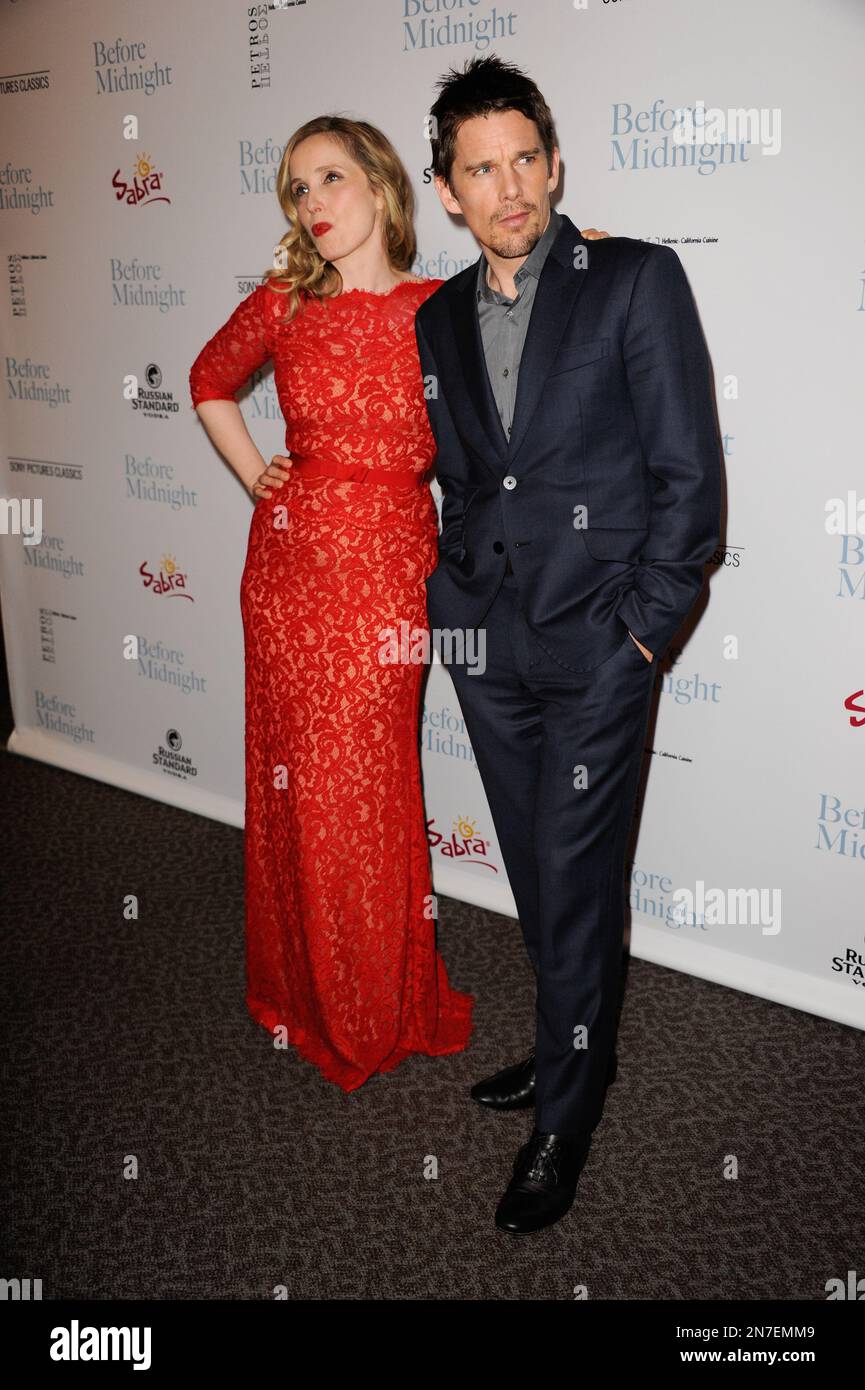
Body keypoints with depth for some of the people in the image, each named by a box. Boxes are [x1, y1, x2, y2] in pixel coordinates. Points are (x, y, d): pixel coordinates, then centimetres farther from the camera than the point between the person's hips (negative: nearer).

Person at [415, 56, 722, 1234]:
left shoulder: (638, 280, -5)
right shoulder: (439, 318, 11)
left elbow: (689, 472, -8)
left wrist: (643, 627, -10)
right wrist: (459, 592, 8)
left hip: (595, 645, -5)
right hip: (485, 640, 5)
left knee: (574, 881, 1)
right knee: (536, 871, 15)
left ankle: (564, 1117, 18)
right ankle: (576, 1044, 36)